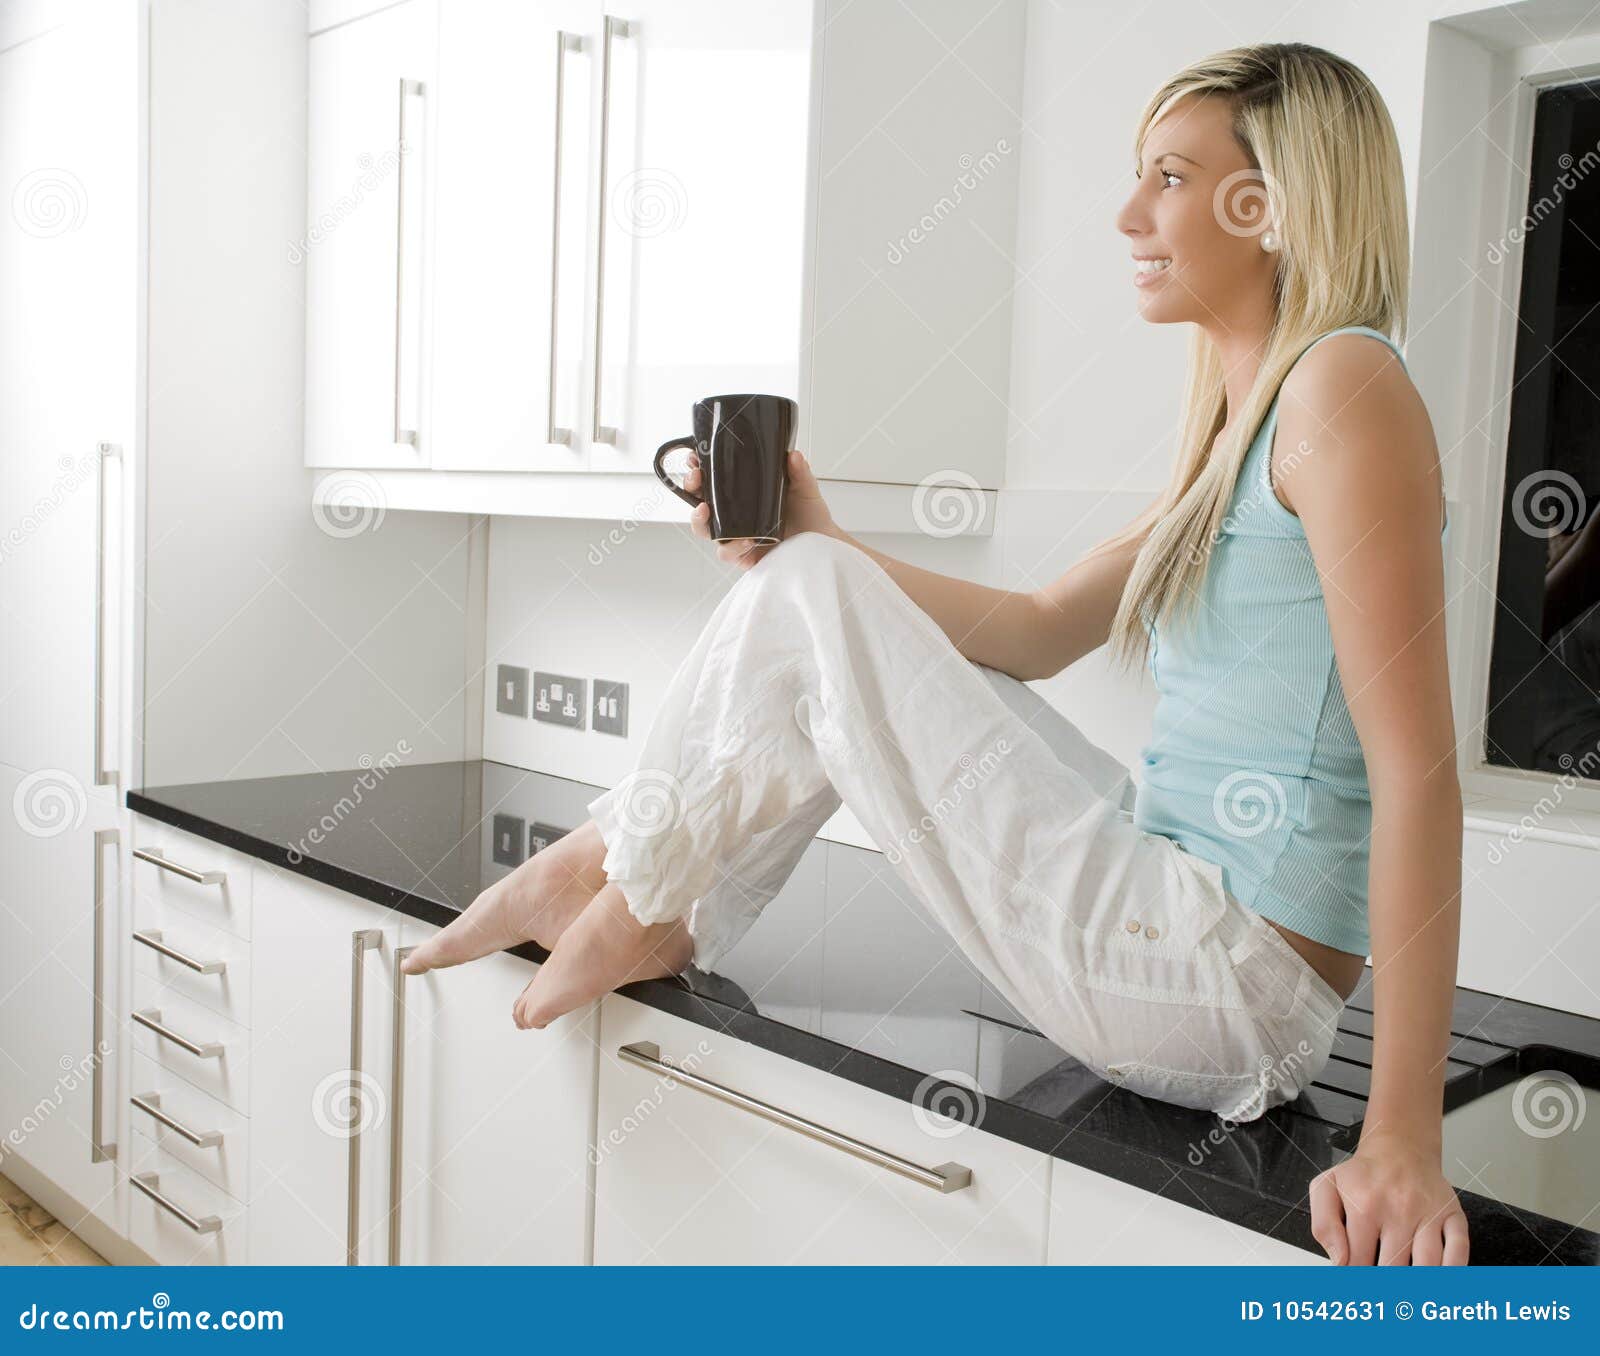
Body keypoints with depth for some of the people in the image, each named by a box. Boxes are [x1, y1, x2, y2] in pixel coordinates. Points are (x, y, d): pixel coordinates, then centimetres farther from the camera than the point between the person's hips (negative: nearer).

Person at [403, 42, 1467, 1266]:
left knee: (805, 601, -9)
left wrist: (1405, 1132, -23)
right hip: (1174, 918, 9)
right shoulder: (1238, 431, 14)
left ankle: (627, 885, 13)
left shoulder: (1347, 385, -14)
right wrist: (819, 544, 6)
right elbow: (1041, 631, 17)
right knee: (812, 577, 14)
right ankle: (665, 926, 17)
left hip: (1225, 992, -9)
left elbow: (1419, 770, -20)